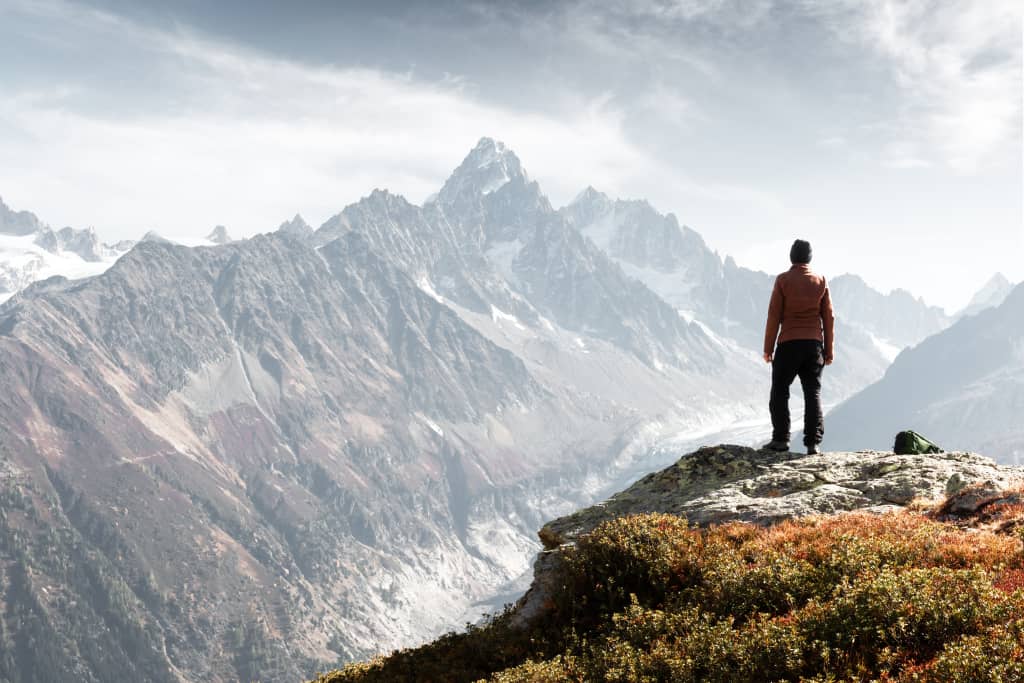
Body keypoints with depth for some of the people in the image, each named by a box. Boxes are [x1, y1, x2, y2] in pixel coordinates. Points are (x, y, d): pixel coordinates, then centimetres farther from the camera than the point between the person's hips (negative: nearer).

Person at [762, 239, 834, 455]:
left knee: (780, 392, 7)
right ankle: (813, 442, 0)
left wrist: (768, 348, 0)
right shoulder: (821, 281, 6)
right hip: (814, 344, 3)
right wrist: (828, 350, 12)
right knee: (813, 393, 5)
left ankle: (780, 439, 2)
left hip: (788, 344, -3)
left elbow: (774, 316, -5)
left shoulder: (783, 280, -4)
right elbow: (828, 317, 7)